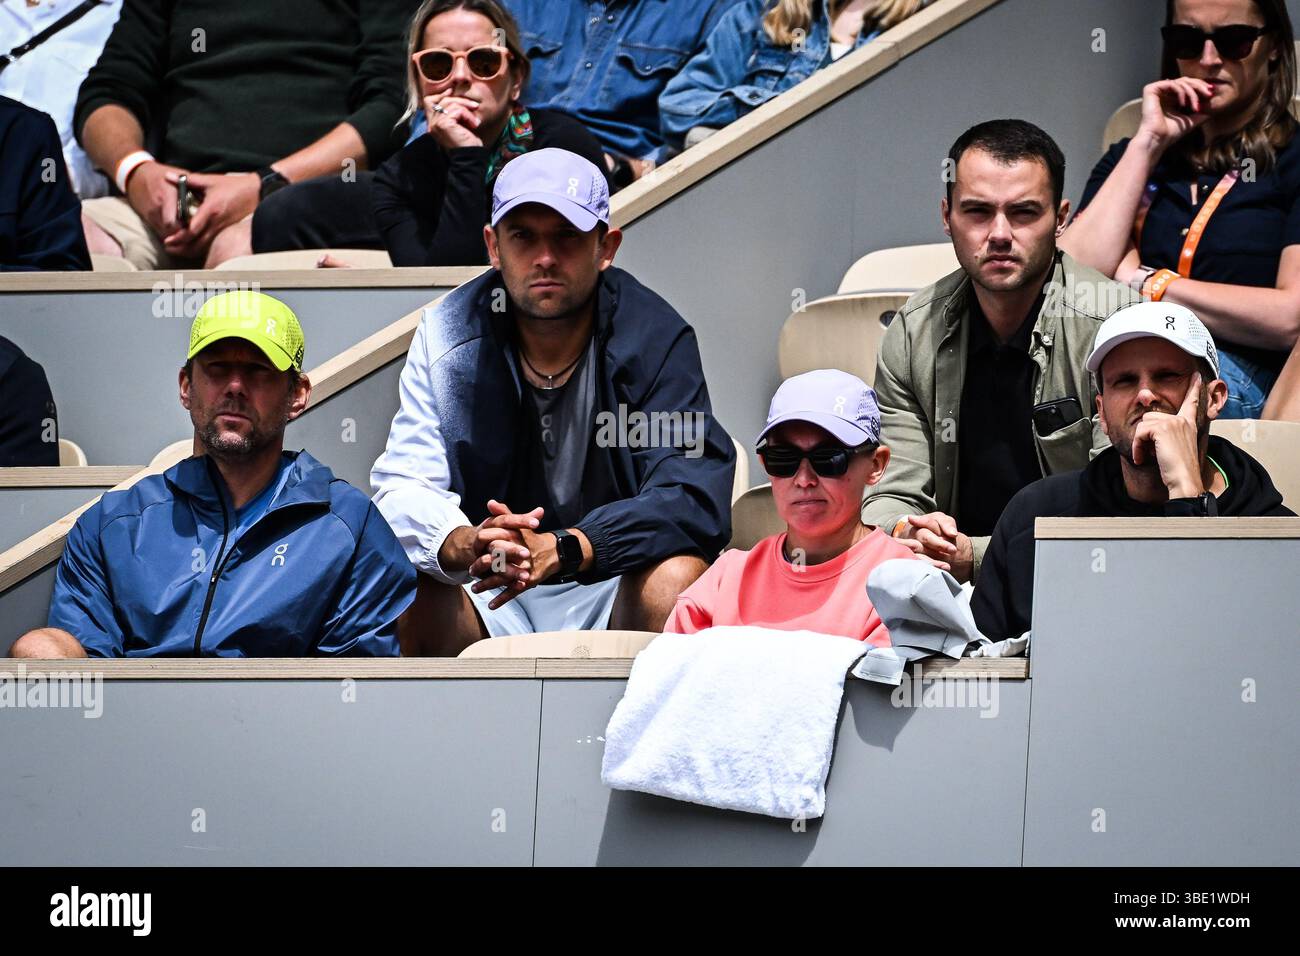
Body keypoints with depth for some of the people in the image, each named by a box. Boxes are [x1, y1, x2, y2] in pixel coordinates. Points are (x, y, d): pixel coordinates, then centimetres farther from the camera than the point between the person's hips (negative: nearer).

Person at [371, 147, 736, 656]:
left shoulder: (655, 339, -8)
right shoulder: (447, 336, -2)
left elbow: (693, 497, -20)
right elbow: (403, 489, -9)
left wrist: (561, 550, -36)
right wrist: (464, 546, -34)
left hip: (612, 585, -1)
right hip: (487, 596, 1)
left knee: (675, 579, -32)